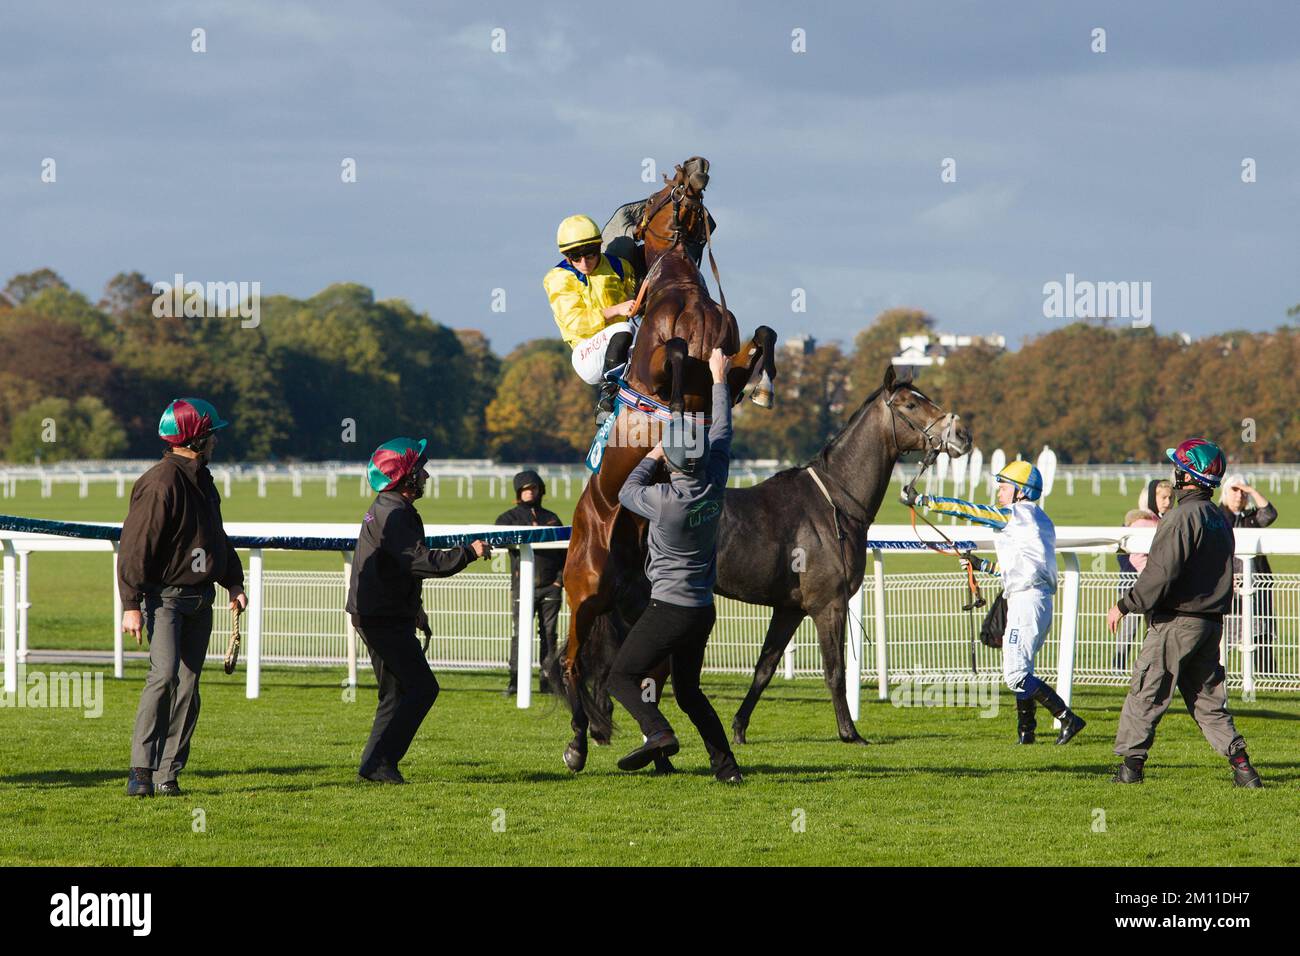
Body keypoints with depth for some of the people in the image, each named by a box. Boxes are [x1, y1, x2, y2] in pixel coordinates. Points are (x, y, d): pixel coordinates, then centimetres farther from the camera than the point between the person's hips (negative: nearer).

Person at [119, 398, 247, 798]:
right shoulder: (160, 483, -13)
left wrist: (233, 581, 22)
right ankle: (141, 770, -19)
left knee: (187, 687, 5)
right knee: (165, 674, -21)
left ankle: (168, 775, 9)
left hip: (199, 600, 9)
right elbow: (135, 546, -16)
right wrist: (132, 604, -20)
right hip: (165, 596, -9)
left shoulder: (202, 481, 17)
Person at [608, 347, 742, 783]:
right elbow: (722, 432, 12)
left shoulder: (666, 501, -20)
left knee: (622, 676, -2)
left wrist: (652, 456, 14)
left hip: (668, 608, -7)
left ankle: (658, 732, -25)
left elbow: (627, 493, 1)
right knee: (688, 690, 18)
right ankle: (725, 764, 11)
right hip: (704, 609, 7)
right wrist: (719, 379, 23)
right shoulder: (714, 483, -4)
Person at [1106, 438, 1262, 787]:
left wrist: (1125, 605, -14)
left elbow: (1162, 572, -20)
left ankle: (1131, 764, 1)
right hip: (1212, 621, 8)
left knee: (1146, 693, 0)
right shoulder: (1219, 518, 13)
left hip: (1176, 622, -8)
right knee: (1207, 697, 11)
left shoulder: (1183, 516, -15)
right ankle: (1241, 764, 4)